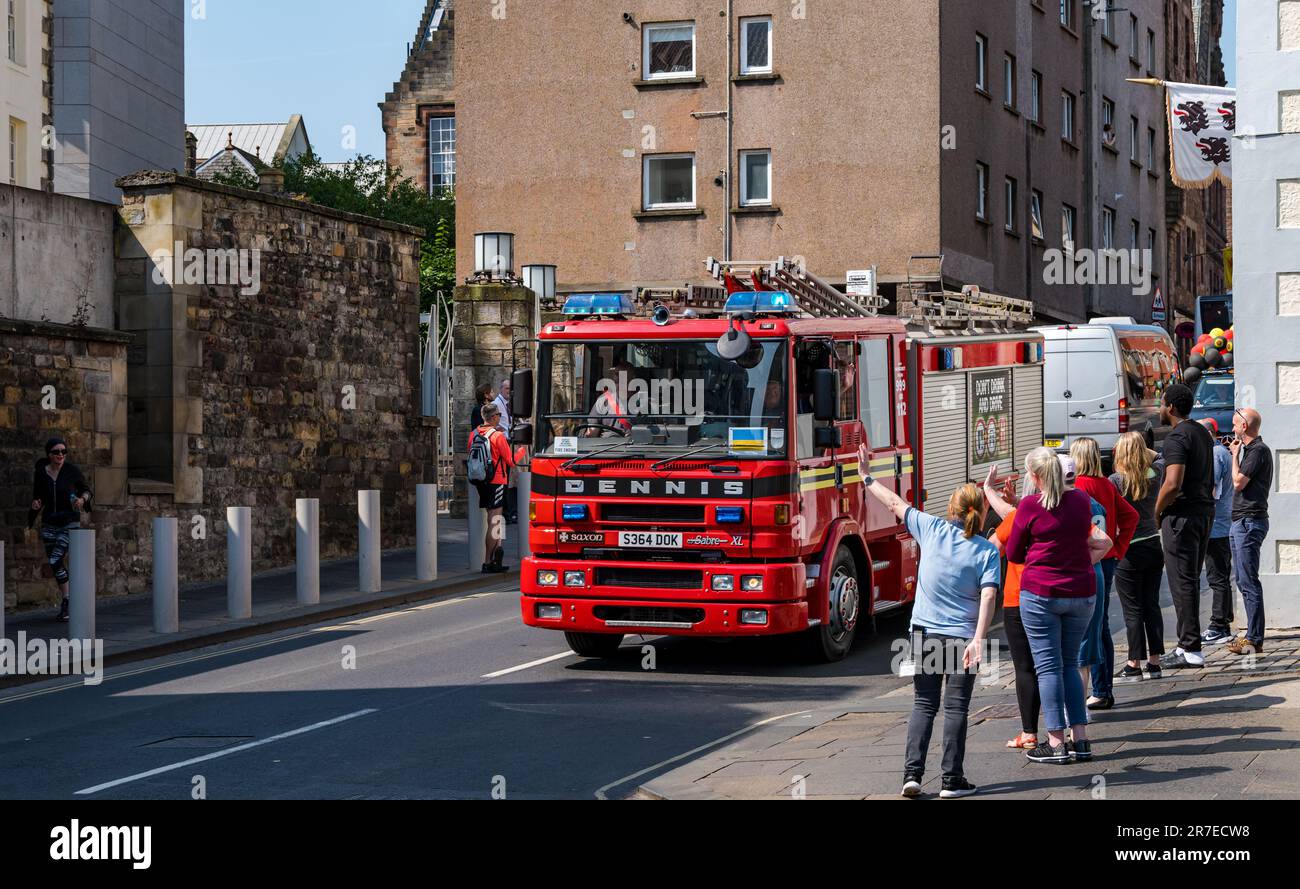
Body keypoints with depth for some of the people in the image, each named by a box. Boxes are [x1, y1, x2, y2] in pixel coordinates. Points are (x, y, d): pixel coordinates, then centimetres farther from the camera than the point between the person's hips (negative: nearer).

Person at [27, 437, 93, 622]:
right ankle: (67, 600, 21)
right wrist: (35, 504, -10)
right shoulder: (40, 473, 0)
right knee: (56, 565, 6)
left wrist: (82, 499, -16)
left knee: (55, 561, -16)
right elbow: (37, 498, 12)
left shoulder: (72, 471, -6)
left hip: (70, 523, -4)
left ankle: (66, 601, -3)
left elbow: (87, 490, 5)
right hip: (49, 524, 4)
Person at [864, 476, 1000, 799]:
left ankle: (912, 773, 1)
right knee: (955, 708, 3)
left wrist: (868, 480, 24)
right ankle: (952, 780, 4)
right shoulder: (987, 551, -6)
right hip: (962, 636, -2)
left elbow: (895, 504, 10)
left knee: (923, 705, 10)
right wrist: (979, 639, -21)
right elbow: (988, 597, -17)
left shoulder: (932, 529, -1)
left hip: (924, 632, 2)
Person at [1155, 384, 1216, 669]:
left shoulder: (1176, 437, -15)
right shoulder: (1202, 432, 15)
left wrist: (1156, 512, -11)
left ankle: (1191, 650, -6)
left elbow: (1173, 484, -24)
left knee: (1182, 582, -6)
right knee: (1191, 579, 15)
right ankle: (1187, 644, 19)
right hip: (1205, 509, 10)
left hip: (1182, 514, -9)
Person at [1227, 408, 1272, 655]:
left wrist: (1235, 455, -5)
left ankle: (1254, 639, -10)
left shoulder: (1258, 450, -13)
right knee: (1243, 581, 13)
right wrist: (1236, 453, 16)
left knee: (1249, 582, -11)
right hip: (1242, 521, 11)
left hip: (1250, 521, -11)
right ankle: (1253, 635, 17)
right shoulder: (1250, 449, 18)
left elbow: (1239, 482, -17)